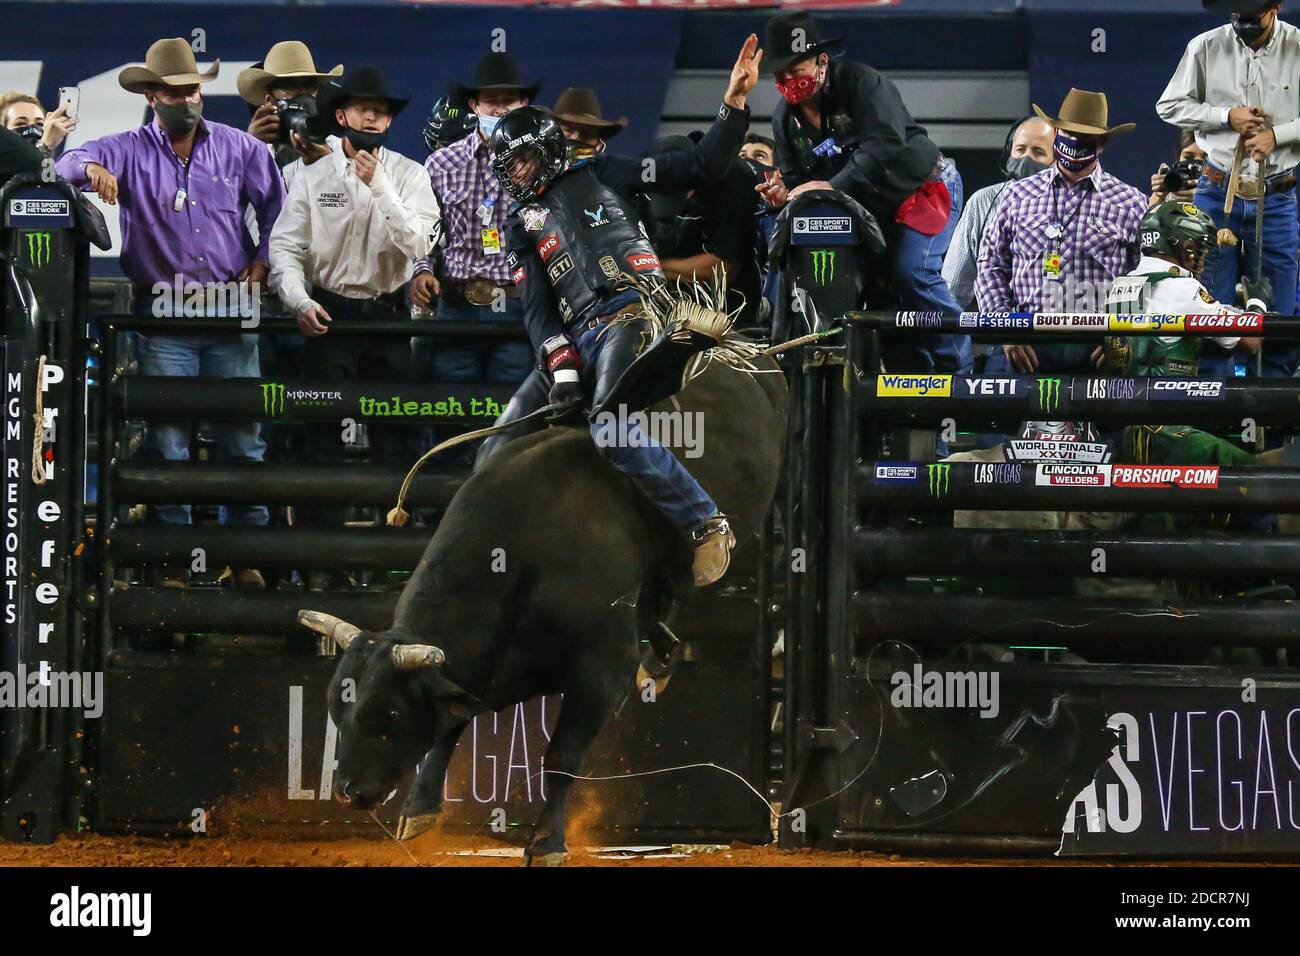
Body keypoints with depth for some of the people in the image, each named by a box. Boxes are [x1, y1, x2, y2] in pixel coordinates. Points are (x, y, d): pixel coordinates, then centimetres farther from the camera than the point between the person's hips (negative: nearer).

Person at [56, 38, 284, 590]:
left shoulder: (239, 148, 6)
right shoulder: (128, 152, 3)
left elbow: (276, 208, 12)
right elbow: (66, 167, -9)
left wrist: (260, 264, 0)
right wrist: (91, 170, -32)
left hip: (231, 313, 0)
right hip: (162, 317, 0)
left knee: (243, 437, 0)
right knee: (168, 442, 0)